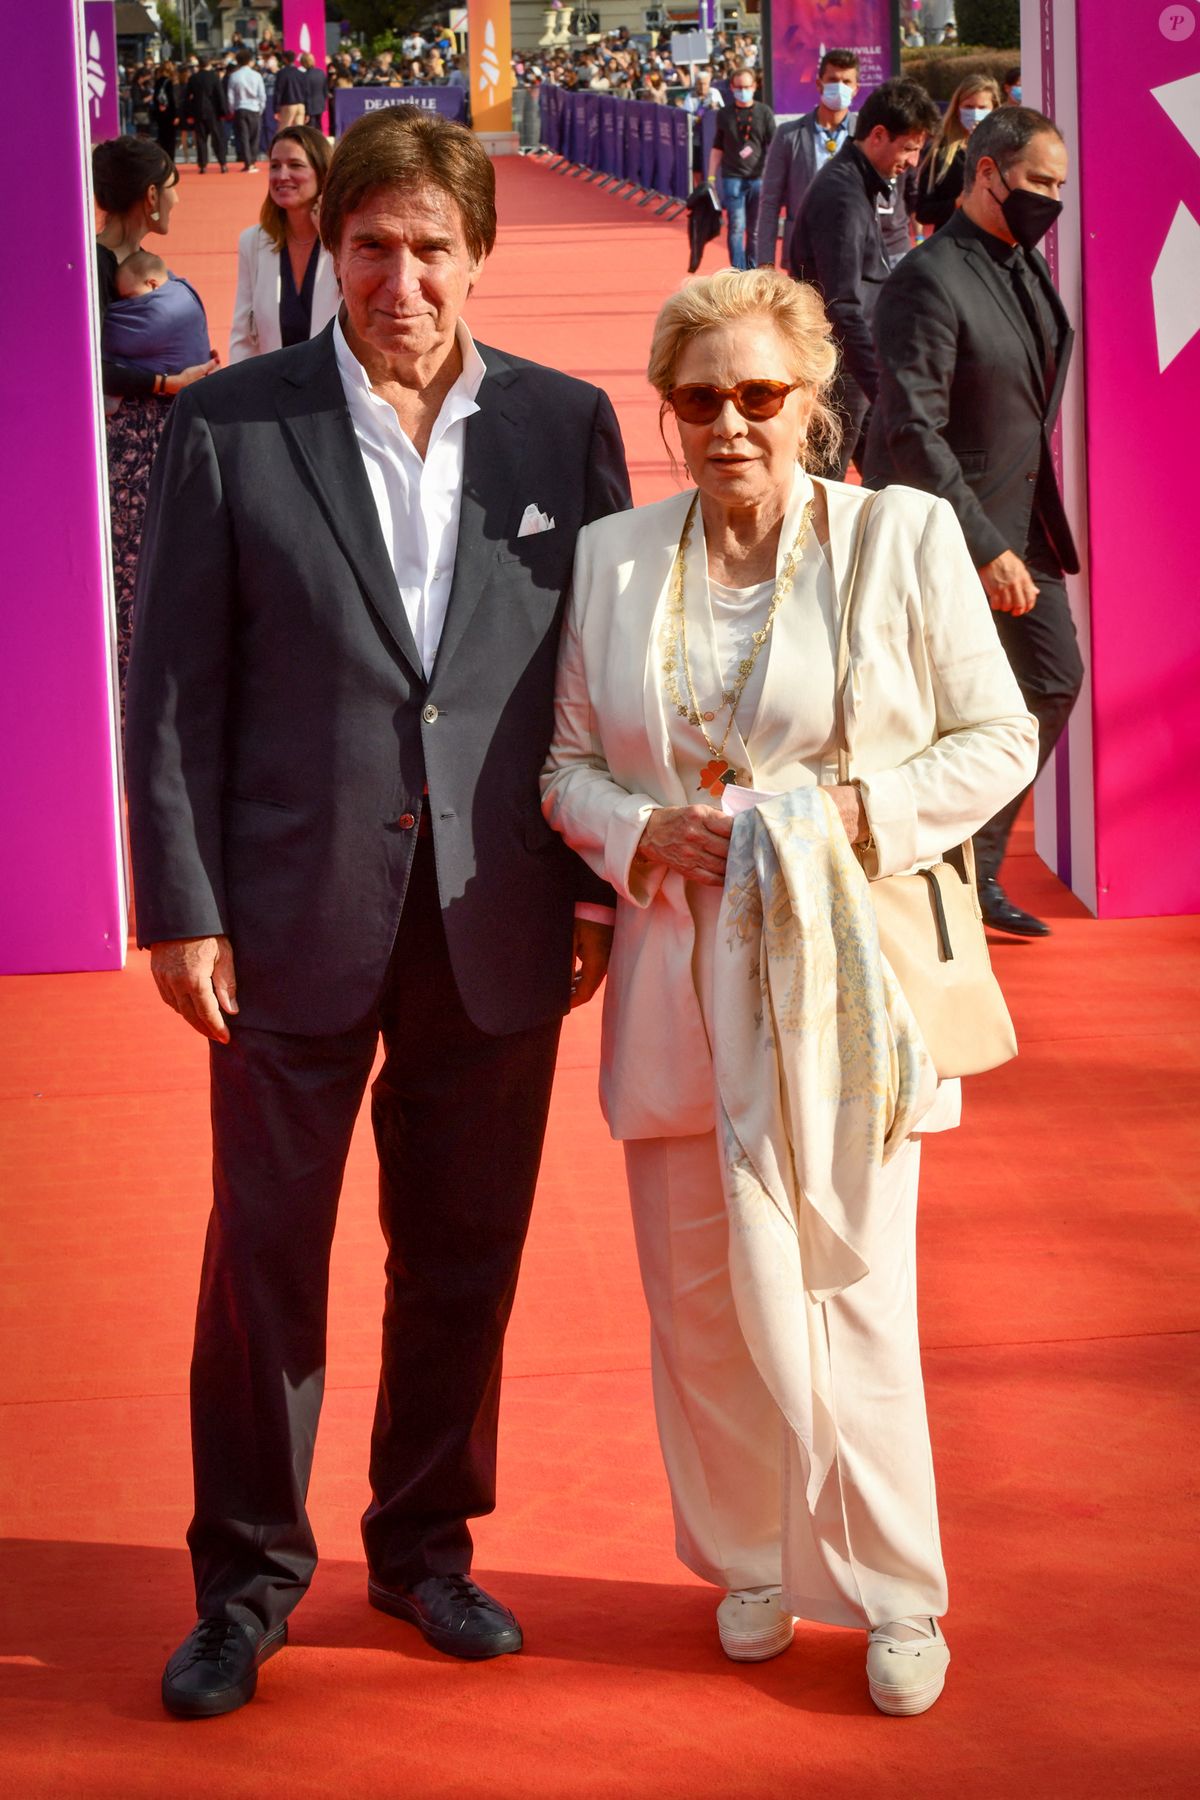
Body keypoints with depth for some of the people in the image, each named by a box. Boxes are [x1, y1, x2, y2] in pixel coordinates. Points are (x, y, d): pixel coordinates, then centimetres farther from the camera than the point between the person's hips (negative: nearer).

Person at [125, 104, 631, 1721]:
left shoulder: (566, 426, 2)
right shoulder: (227, 430, -3)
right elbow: (176, 687, -3)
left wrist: (602, 886, 3)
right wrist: (182, 906, -7)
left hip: (499, 923, 2)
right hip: (297, 912, -2)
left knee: (464, 1258, 12)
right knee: (265, 1256, 6)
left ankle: (428, 1545, 31)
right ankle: (246, 1583, 22)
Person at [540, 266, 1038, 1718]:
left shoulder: (905, 539, -2)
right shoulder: (612, 558, 6)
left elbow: (997, 738, 2)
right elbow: (567, 761, 12)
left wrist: (863, 813, -13)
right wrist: (641, 831, -8)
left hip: (843, 970, -3)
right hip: (677, 983, 3)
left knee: (841, 1294, -4)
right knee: (698, 1297, 9)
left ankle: (894, 1594, 12)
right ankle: (751, 1560, 28)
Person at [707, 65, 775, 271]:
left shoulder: (764, 113, 3)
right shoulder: (724, 114, 7)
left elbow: (774, 146, 1)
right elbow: (717, 148, 14)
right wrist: (711, 177, 9)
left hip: (758, 177, 0)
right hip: (732, 177, 0)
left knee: (756, 229, 6)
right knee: (736, 227, -9)